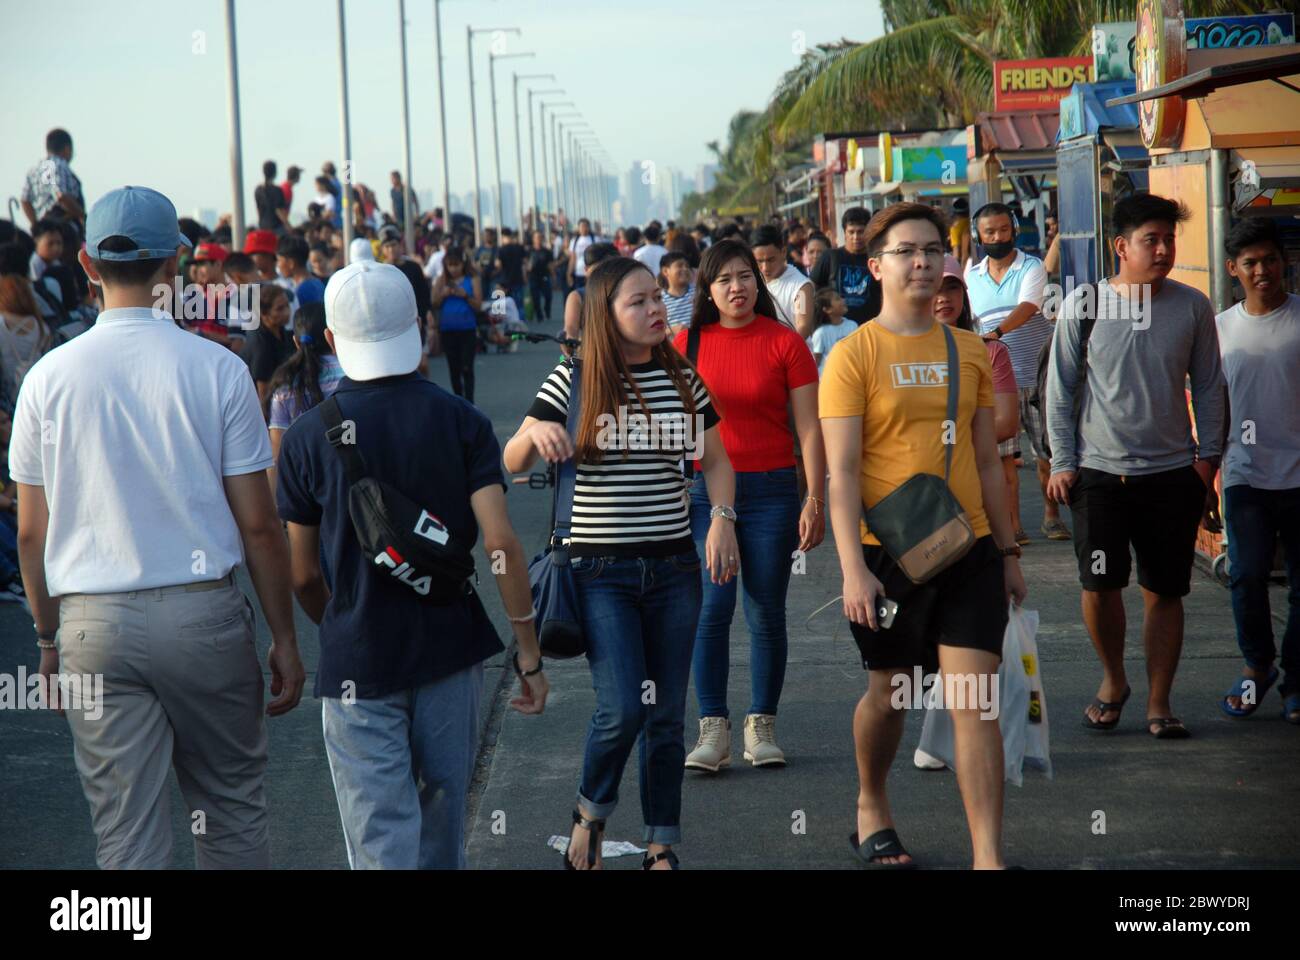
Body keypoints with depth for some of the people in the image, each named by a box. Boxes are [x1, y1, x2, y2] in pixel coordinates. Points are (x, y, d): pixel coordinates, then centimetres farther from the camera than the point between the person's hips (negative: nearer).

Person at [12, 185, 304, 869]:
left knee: (125, 838, 4)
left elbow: (31, 532, 5)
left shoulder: (49, 376, 0)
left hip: (92, 626, 1)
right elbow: (258, 525, -3)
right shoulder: (217, 369, -5)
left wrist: (49, 639, 16)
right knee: (232, 811, 14)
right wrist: (284, 638, 6)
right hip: (203, 612, -1)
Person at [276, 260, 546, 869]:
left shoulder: (309, 436, -5)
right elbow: (501, 543, -12)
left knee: (382, 845, -4)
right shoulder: (461, 422, -3)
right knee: (442, 820, 19)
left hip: (357, 664, -2)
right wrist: (529, 655, -5)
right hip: (449, 653, 2)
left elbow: (304, 574, 1)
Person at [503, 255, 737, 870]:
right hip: (601, 570, -3)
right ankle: (591, 813, 15)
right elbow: (512, 464, 0)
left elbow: (715, 460, 15)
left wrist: (722, 518, -3)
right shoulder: (572, 382, -4)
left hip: (674, 568, 3)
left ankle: (662, 845, 21)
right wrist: (534, 431, -22)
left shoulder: (684, 380, 4)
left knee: (667, 717, 7)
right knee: (623, 709, -14)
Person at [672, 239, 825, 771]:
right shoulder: (688, 343, 4)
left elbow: (809, 428, 0)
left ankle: (761, 726, 16)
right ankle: (713, 729, 1)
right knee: (711, 609, -6)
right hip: (704, 491, 1)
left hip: (770, 491, -1)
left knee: (766, 613, 4)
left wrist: (816, 499, -6)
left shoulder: (785, 343, 0)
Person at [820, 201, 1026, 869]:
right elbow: (841, 470, -10)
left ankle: (989, 858, -4)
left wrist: (1007, 551, 13)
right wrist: (853, 568, -17)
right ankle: (871, 807, 39)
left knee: (974, 702, -4)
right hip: (888, 552, -3)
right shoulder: (854, 355, -5)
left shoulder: (969, 351, 9)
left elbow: (985, 459, 15)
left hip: (968, 550, 3)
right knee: (890, 692, 12)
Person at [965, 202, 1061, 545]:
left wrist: (998, 331, -37)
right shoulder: (972, 275, 10)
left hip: (1037, 374, -2)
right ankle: (1013, 525, 2)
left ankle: (1052, 516, 20)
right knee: (1003, 455, -3)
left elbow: (1027, 307, -20)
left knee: (1047, 451, 3)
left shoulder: (1031, 268, -3)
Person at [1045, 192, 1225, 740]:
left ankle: (1158, 703, 15)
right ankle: (1112, 681, 23)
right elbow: (1060, 388, 4)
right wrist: (1062, 462, 0)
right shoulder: (1083, 305, -2)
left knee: (1165, 591, 4)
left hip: (1172, 472, 1)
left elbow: (1208, 385, 10)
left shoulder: (1192, 307, 2)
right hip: (1099, 470, -1)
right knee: (1099, 586, -1)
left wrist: (1208, 453, 3)